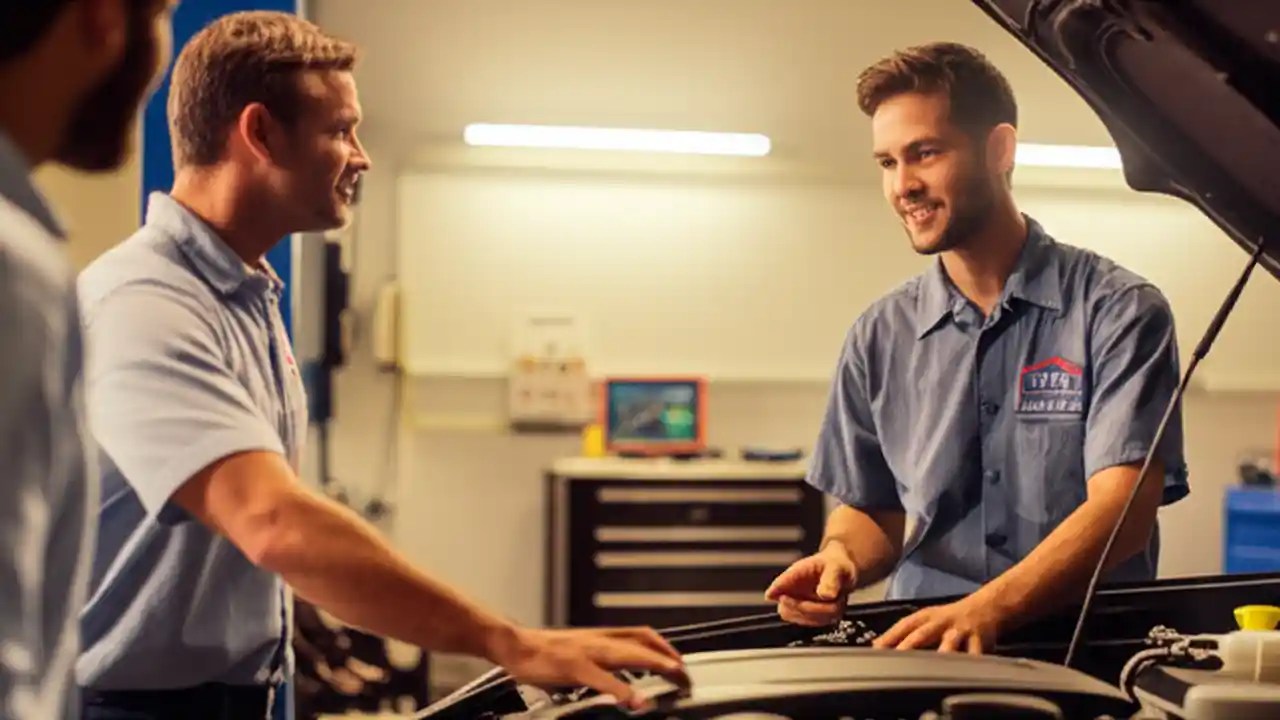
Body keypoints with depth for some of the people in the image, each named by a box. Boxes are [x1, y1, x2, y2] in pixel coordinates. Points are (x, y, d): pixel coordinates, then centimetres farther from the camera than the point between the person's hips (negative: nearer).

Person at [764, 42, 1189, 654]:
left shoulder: (1117, 311, -3)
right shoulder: (880, 338, 11)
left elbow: (1122, 503, -14)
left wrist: (986, 609, -29)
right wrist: (840, 558, -7)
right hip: (920, 652, 3)